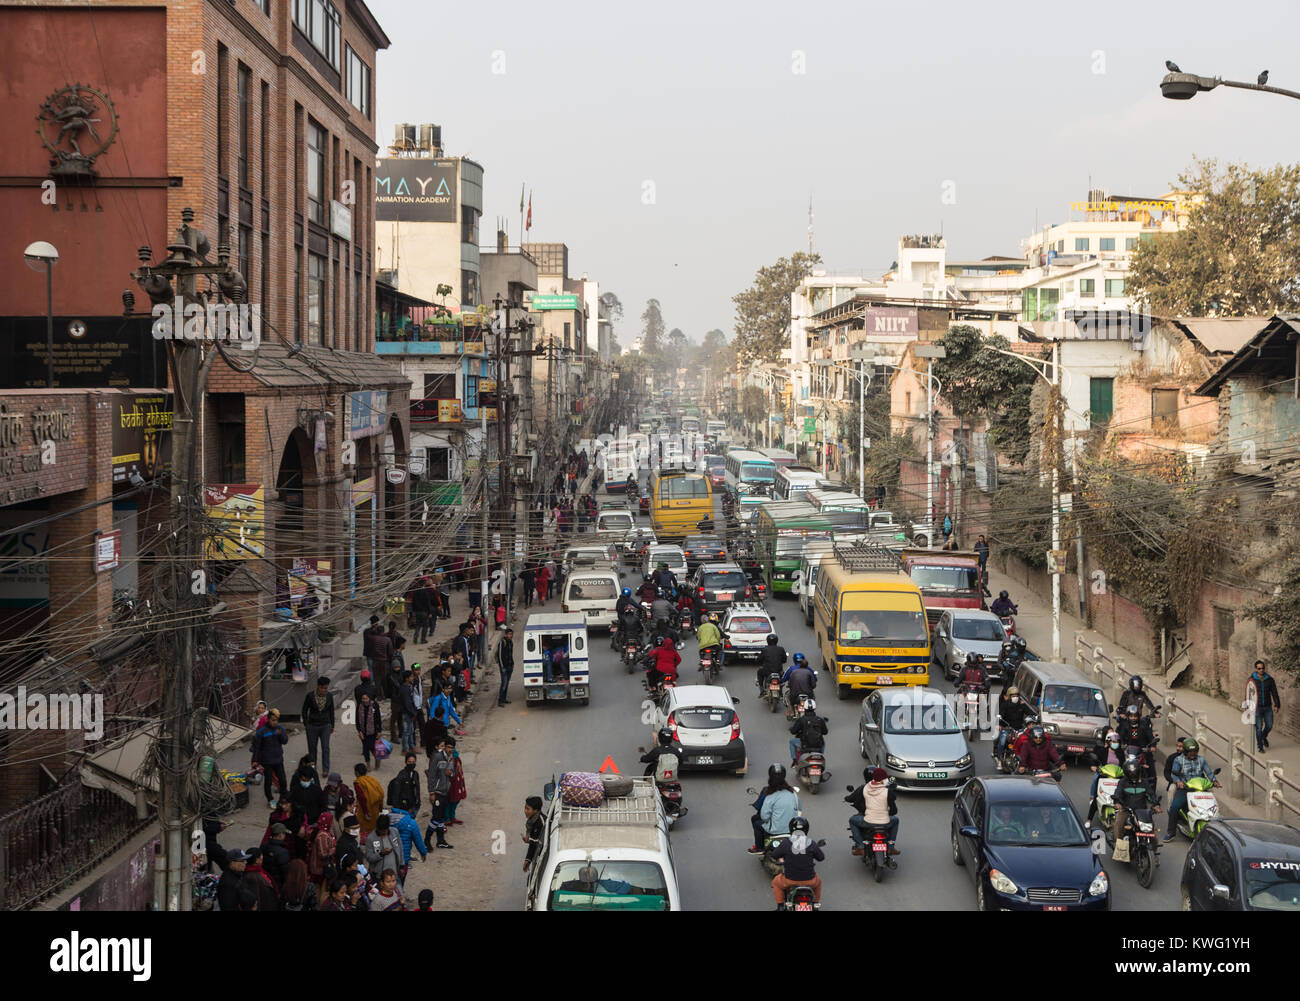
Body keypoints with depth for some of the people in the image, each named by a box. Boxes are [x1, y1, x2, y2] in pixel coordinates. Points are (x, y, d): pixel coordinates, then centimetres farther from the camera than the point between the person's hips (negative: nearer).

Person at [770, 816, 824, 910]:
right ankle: (816, 903, 41)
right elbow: (821, 857, 4)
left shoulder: (785, 843, -14)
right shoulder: (811, 843, -10)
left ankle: (780, 906, 26)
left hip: (790, 880, -1)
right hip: (809, 879, 1)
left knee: (776, 883, 31)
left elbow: (774, 855, -1)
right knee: (818, 881, 37)